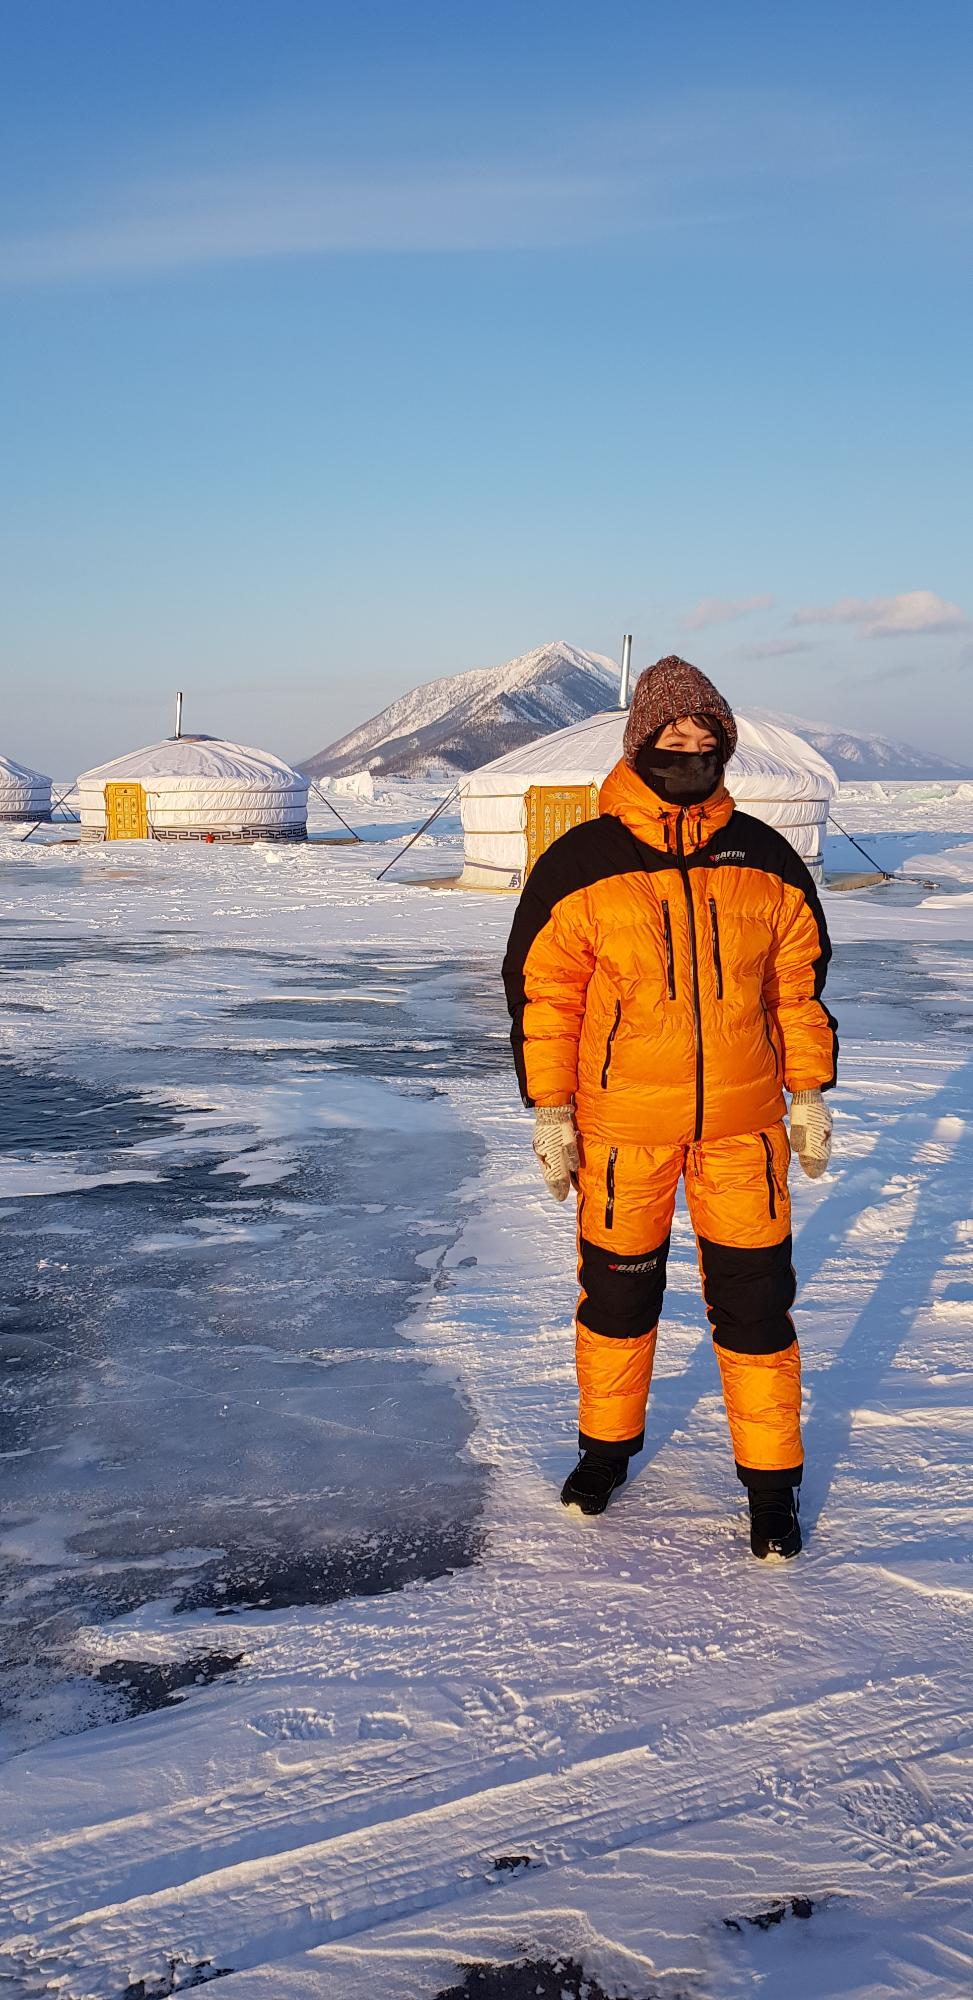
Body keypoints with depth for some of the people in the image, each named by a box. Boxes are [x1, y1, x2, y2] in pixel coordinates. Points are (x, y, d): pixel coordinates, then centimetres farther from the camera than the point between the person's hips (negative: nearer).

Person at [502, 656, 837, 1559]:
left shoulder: (766, 858, 2)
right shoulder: (579, 865, -7)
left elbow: (800, 982, 9)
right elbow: (542, 991, -3)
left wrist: (809, 1096, 7)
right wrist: (549, 1112, -5)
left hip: (742, 1126, 1)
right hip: (620, 1125, -1)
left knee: (754, 1299, 6)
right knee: (617, 1291, 14)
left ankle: (771, 1477, 24)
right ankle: (607, 1442, 37)